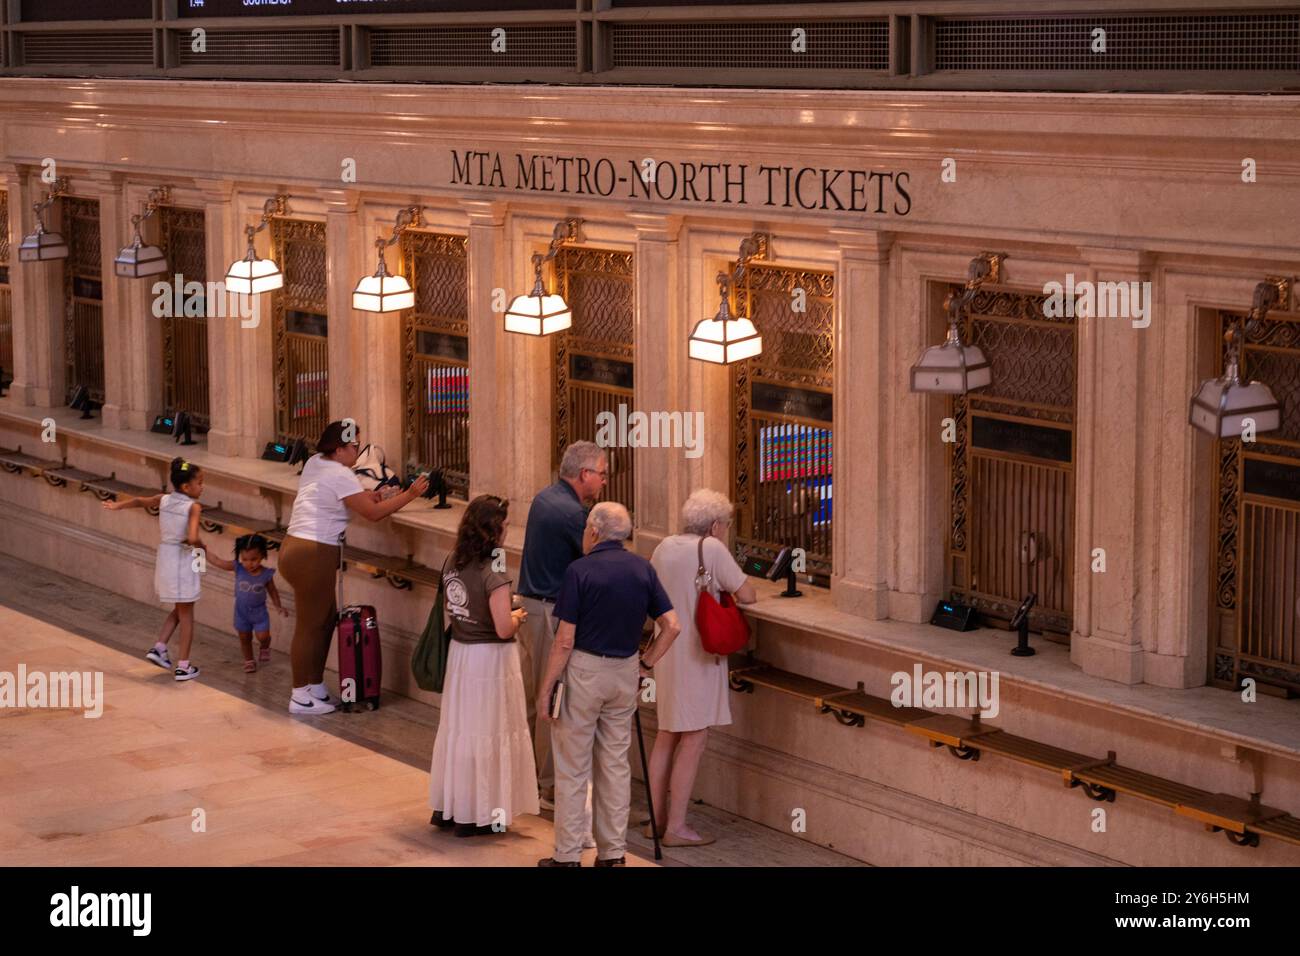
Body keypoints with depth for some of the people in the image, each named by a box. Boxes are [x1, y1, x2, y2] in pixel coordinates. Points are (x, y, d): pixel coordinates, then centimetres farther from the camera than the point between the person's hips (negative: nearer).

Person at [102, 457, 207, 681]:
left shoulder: (163, 500, 0)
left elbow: (139, 501, 19)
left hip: (165, 560, 6)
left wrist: (117, 506, 36)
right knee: (186, 614, 7)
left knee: (178, 610, 25)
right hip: (184, 562, -6)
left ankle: (159, 647, 14)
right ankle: (183, 666, 9)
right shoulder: (193, 507, -18)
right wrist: (200, 545, -8)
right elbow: (192, 538, -31)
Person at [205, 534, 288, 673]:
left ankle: (264, 647, 31)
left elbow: (272, 591, -2)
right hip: (241, 612, 1)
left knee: (263, 636, -5)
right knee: (245, 638, 13)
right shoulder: (238, 568, -18)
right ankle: (249, 661, 34)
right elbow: (218, 561, -16)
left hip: (259, 612, -1)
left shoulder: (266, 574, -17)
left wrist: (278, 606, -9)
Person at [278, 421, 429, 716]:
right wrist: (410, 494, -10)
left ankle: (316, 687, 24)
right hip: (313, 555, -10)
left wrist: (363, 495, 12)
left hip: (297, 547, 10)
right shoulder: (341, 475, -15)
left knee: (326, 618, 17)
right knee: (310, 625, -2)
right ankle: (300, 698, 4)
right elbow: (373, 513, -15)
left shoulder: (315, 463, 12)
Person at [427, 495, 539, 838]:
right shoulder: (493, 575, -22)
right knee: (487, 731, 3)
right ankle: (478, 814, 10)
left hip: (459, 650, 8)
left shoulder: (452, 563, 1)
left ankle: (447, 807, 27)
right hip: (489, 657, -7)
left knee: (456, 726, 17)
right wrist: (517, 616, -2)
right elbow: (504, 630, -24)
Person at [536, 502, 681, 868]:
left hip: (583, 672, -5)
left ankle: (568, 856, 7)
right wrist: (647, 664, 10)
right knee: (616, 764, 12)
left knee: (572, 769, 3)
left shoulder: (580, 571, -12)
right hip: (625, 673, 5)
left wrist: (545, 690, -7)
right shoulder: (643, 569, 2)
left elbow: (565, 641, -13)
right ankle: (613, 853, 16)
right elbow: (672, 626, 0)